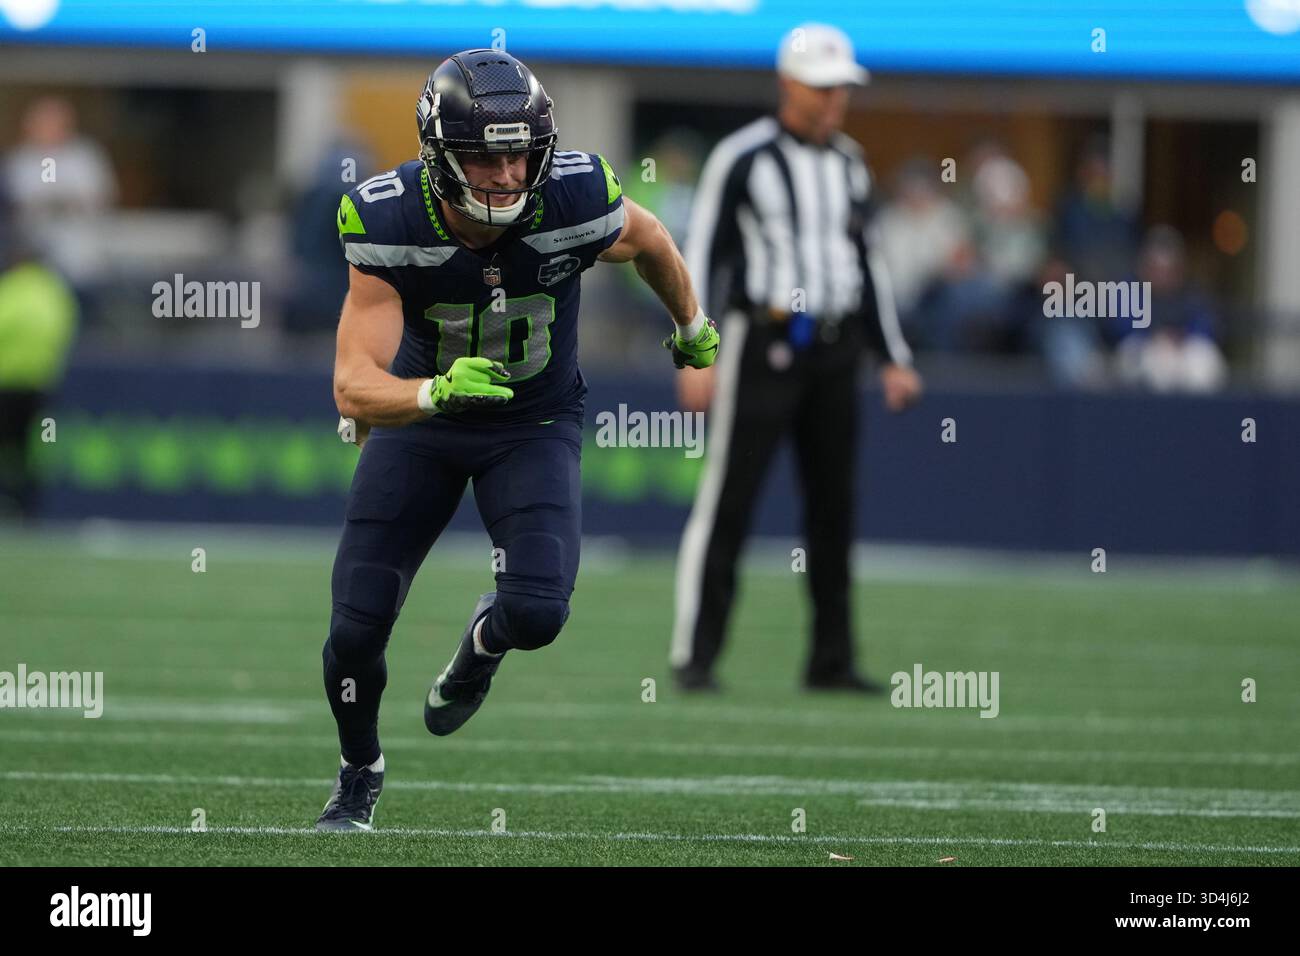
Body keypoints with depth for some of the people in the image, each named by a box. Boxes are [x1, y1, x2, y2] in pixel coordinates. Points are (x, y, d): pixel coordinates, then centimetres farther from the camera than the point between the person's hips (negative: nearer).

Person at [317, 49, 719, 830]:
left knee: (537, 612, -21)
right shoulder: (390, 226, -29)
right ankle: (360, 772, 27)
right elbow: (355, 389, -32)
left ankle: (484, 643, 19)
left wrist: (692, 325, 20)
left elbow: (649, 240, 0)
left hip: (536, 423, 0)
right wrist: (436, 392, -53)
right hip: (418, 416, 0)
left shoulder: (576, 205, -26)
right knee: (358, 625, -5)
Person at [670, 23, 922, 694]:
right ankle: (693, 656, -5)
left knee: (833, 506, 6)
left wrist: (895, 359, 15)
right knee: (728, 500, -8)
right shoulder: (742, 158, -5)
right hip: (762, 342, -6)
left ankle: (831, 663, 12)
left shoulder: (849, 165, 13)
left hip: (835, 352, 6)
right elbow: (701, 256, -7)